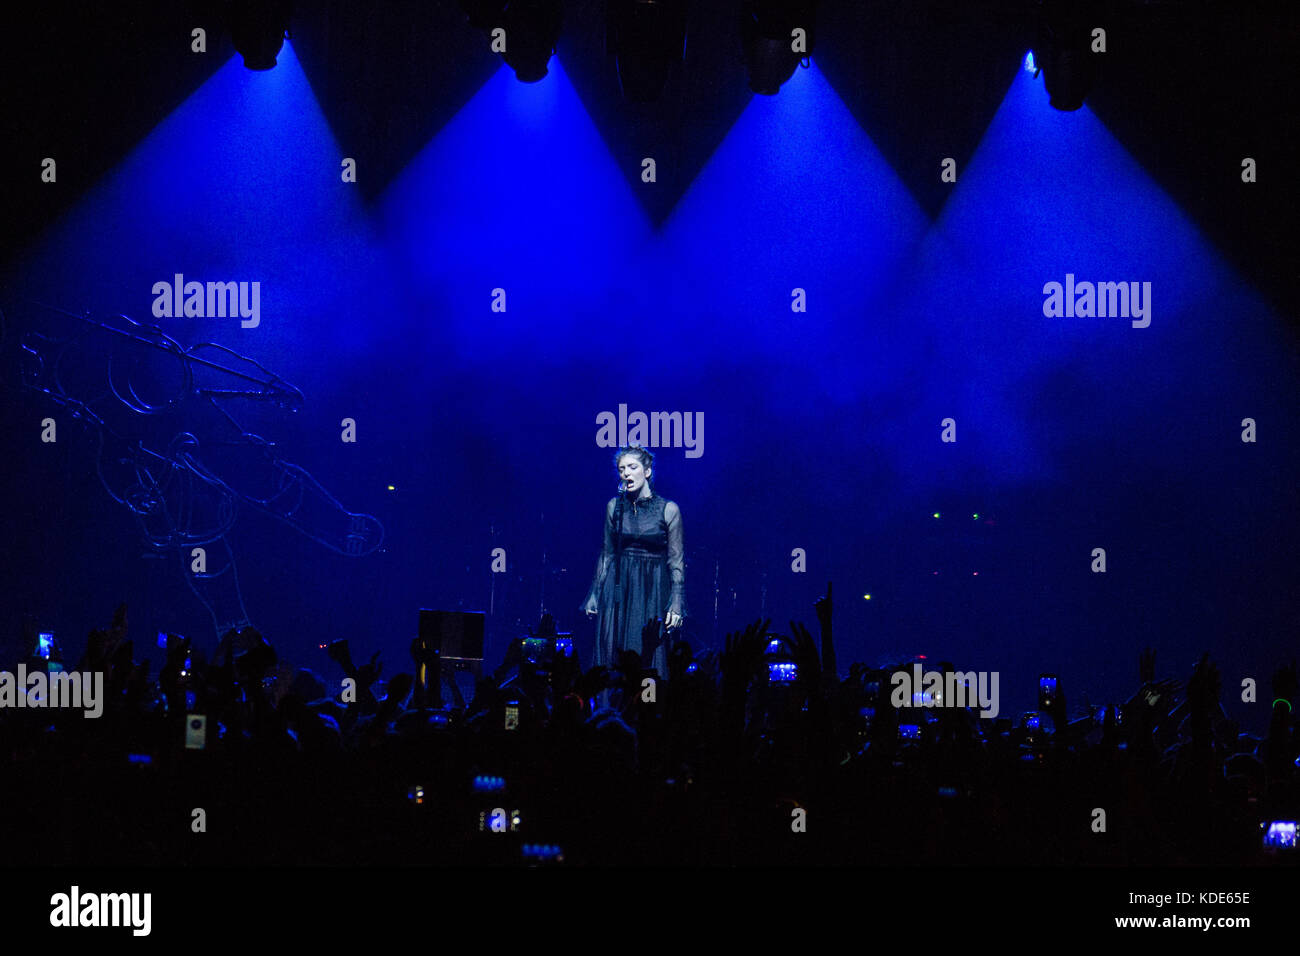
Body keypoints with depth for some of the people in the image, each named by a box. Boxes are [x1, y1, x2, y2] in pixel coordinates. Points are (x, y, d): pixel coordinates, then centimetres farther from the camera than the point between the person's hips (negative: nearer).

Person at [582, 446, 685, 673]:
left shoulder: (668, 509, -4)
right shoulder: (615, 506, 5)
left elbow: (676, 563, -2)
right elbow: (607, 554, 12)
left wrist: (676, 603, -7)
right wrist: (594, 596, 9)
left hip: (653, 593, -3)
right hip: (618, 589, 3)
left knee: (649, 660, -4)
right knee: (611, 658, -1)